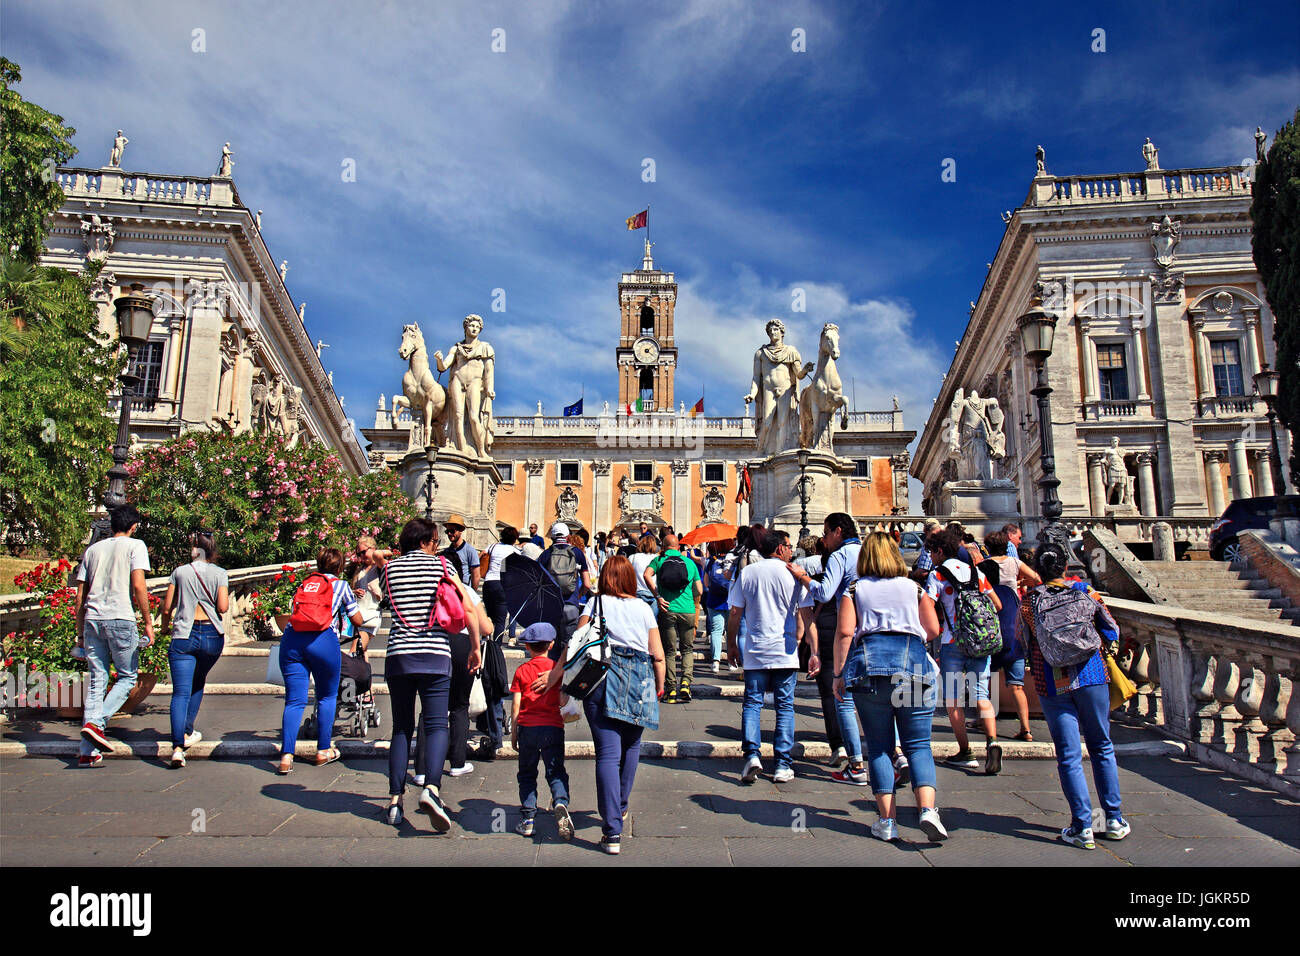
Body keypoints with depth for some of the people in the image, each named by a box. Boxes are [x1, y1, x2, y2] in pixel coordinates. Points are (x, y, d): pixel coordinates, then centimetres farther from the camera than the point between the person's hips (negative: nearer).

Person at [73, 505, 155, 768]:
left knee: (96, 682, 8)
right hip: (121, 619, -5)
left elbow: (80, 596, 17)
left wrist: (80, 633, 22)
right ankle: (96, 723, -11)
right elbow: (138, 585, -8)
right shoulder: (135, 545, 3)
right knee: (127, 677, 9)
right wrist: (148, 622, -5)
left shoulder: (93, 549, 18)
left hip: (92, 619, 5)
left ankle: (88, 752, 7)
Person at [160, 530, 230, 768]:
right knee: (198, 684, 24)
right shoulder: (220, 574, 2)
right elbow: (223, 607, -7)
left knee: (181, 691, -6)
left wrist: (165, 626, 25)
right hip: (211, 635, 0)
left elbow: (167, 608, 7)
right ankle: (187, 733, 26)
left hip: (183, 635, 0)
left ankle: (178, 745, -18)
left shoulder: (179, 572, 6)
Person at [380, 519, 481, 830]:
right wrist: (475, 648, 9)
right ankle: (431, 788, -24)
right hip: (435, 653, -3)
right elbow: (468, 608, 1)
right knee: (436, 725, -3)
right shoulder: (440, 564, 5)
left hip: (398, 655, 3)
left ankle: (395, 799, 11)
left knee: (401, 728, 12)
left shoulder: (389, 569, 10)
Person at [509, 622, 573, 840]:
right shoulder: (558, 668, 4)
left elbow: (516, 705, 2)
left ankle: (527, 819, 8)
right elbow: (563, 701, -3)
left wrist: (513, 732, 9)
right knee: (555, 772, 4)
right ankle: (561, 803, -24)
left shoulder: (521, 670, 4)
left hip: (527, 728, 0)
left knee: (527, 774, 13)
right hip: (552, 727, 0)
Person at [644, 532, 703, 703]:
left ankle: (671, 690, 7)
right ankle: (685, 682, -2)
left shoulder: (659, 560, 6)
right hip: (687, 610, 1)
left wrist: (657, 596, -11)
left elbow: (647, 575, -14)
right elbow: (699, 591, 13)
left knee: (669, 651, 8)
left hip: (667, 609, -1)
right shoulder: (689, 562, 12)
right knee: (687, 649, 16)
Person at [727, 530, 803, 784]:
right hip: (785, 652, -1)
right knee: (785, 706, 6)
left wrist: (731, 644, 15)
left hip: (755, 651, 1)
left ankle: (752, 755, -8)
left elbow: (735, 613, 4)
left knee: (752, 703, 8)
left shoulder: (747, 573, 4)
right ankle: (783, 765, 6)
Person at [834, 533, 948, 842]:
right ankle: (927, 808, -14)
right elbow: (933, 629, 15)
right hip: (914, 665, 1)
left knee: (879, 747, 7)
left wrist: (838, 673, 4)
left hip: (870, 665, -1)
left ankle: (887, 820, 5)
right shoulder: (913, 587, 13)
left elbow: (844, 632, -1)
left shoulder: (855, 589, 9)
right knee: (918, 745, 5)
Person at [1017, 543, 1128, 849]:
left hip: (1052, 685, -1)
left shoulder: (1028, 602, 0)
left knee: (1069, 756, 3)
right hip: (1092, 677, 1)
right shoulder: (1086, 592, 2)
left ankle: (1082, 827, 2)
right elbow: (1111, 629, 10)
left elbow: (1020, 638, 11)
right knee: (1102, 748, 16)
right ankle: (1114, 820, 21)